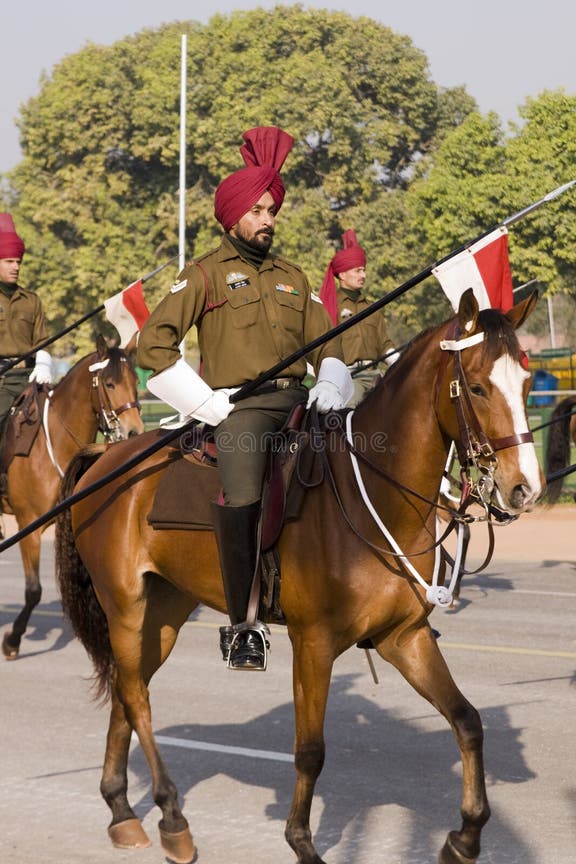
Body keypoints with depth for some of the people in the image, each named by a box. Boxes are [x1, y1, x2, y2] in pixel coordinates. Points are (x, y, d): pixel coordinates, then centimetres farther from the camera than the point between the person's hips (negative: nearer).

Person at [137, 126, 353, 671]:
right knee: (242, 499, -27)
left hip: (299, 403, 5)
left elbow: (327, 345, 25)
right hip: (239, 407, -5)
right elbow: (153, 344, -1)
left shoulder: (292, 278, 24)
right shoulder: (205, 275, 7)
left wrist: (330, 387, 2)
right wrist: (209, 405, -6)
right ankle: (242, 626, -15)